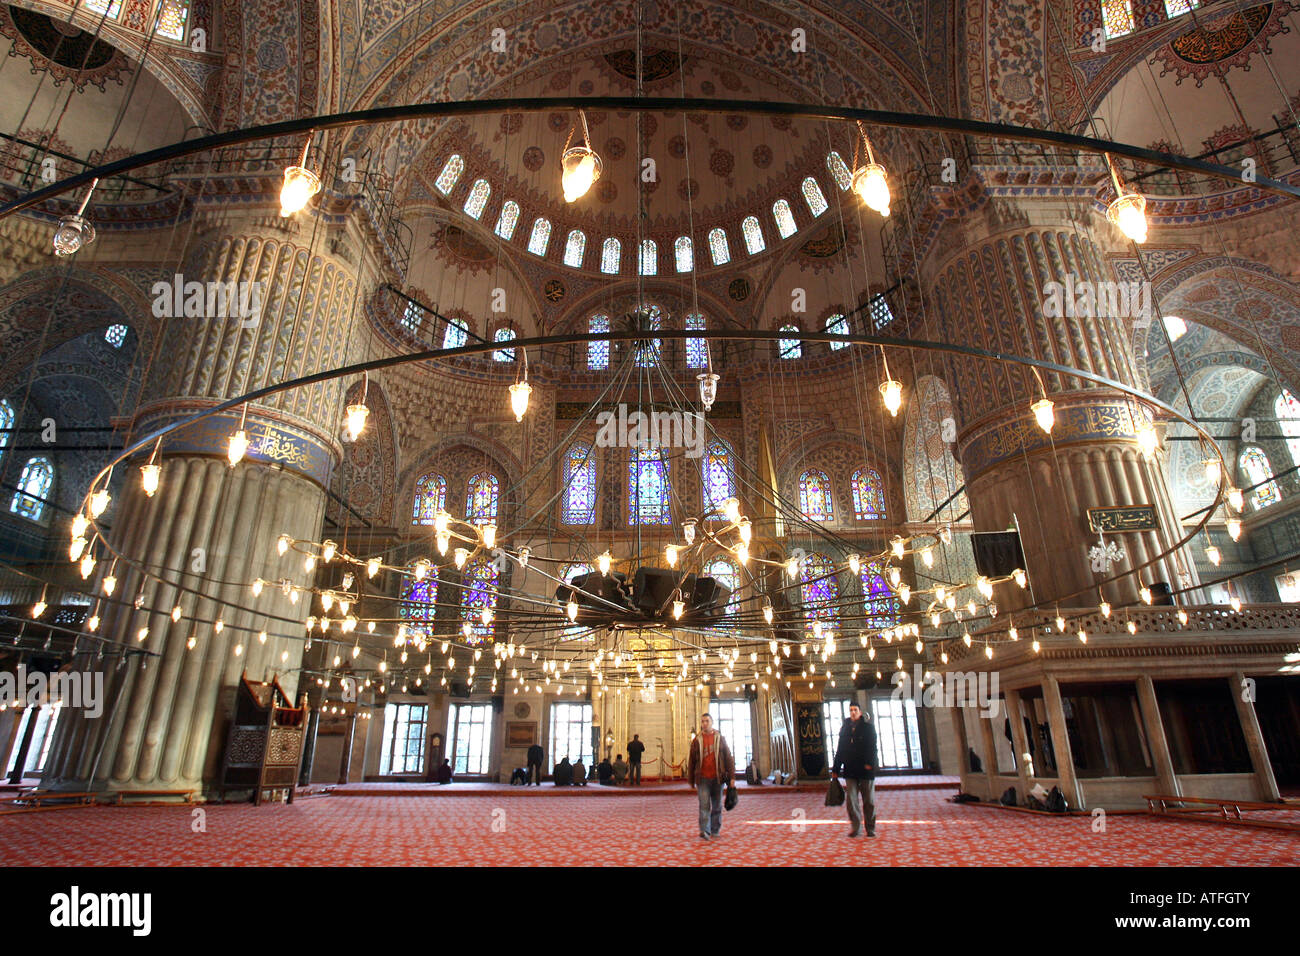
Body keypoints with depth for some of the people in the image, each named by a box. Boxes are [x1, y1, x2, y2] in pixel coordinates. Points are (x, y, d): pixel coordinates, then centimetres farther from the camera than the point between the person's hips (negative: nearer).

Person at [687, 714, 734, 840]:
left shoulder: (720, 739, 6)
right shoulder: (697, 741, 4)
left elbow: (728, 758, 6)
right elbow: (692, 762, 9)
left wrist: (731, 776, -3)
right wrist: (692, 781, 9)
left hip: (717, 778, 1)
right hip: (702, 779, -1)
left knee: (717, 806, 9)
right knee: (704, 805, -12)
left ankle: (715, 830, 23)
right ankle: (705, 831, -13)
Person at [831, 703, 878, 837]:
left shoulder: (868, 727, 2)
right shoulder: (845, 728, 11)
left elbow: (872, 747, -7)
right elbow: (840, 750, 14)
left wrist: (870, 763, -22)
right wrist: (835, 769, 12)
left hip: (866, 769, -3)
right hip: (850, 770, 3)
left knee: (869, 800, 4)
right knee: (851, 799, -2)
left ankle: (870, 828, 16)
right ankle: (855, 827, 6)